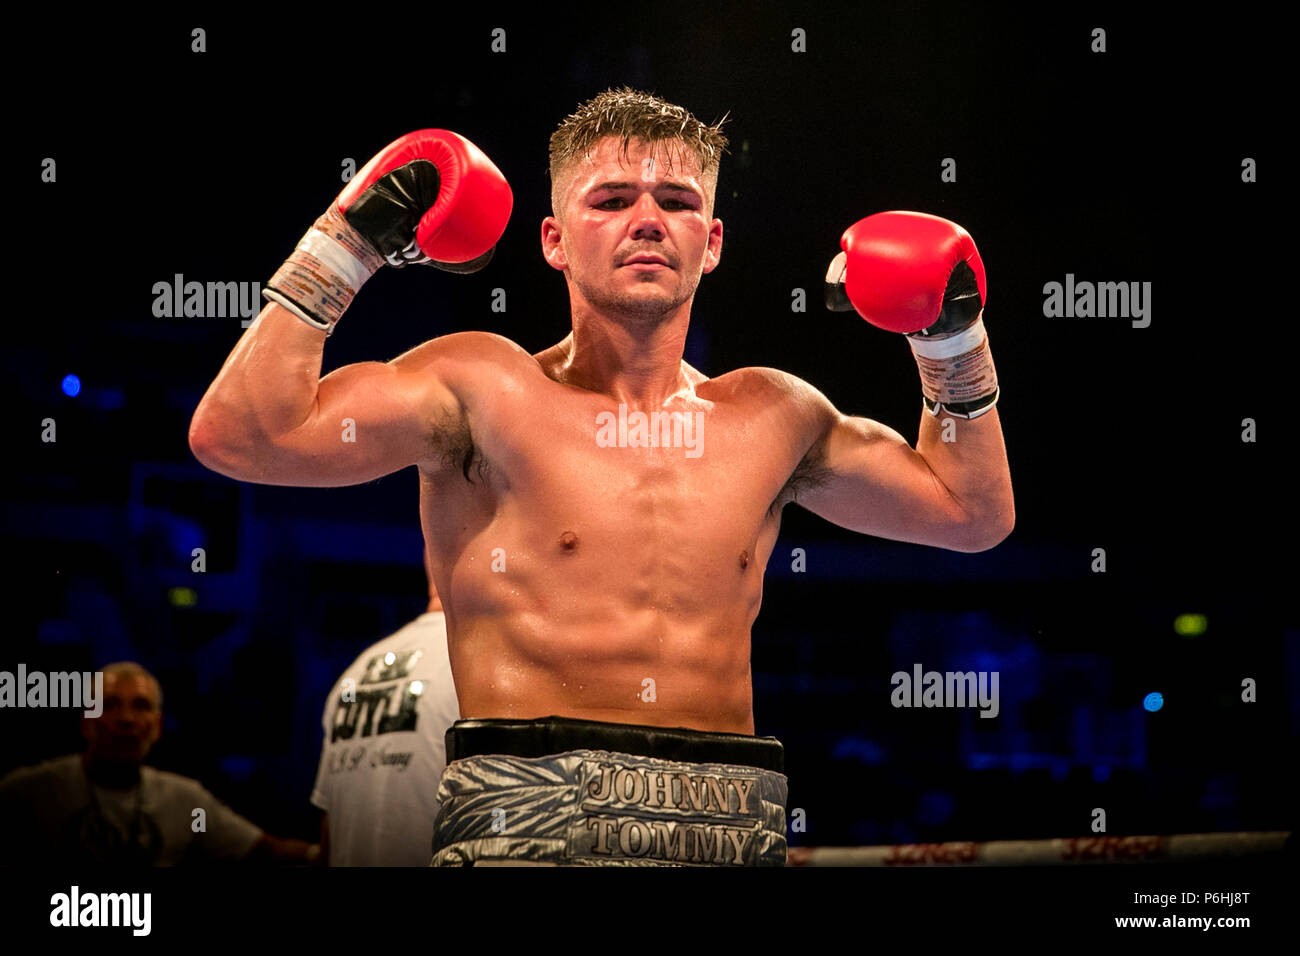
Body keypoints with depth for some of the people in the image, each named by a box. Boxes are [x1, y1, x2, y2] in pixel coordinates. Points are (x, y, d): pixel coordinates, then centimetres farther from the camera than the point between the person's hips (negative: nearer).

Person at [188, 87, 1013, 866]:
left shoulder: (772, 418, 17)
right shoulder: (487, 390, 5)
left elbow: (973, 510, 31)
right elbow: (238, 436, -6)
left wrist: (954, 337, 22)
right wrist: (348, 244, -4)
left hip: (731, 829, 4)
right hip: (528, 821, -4)